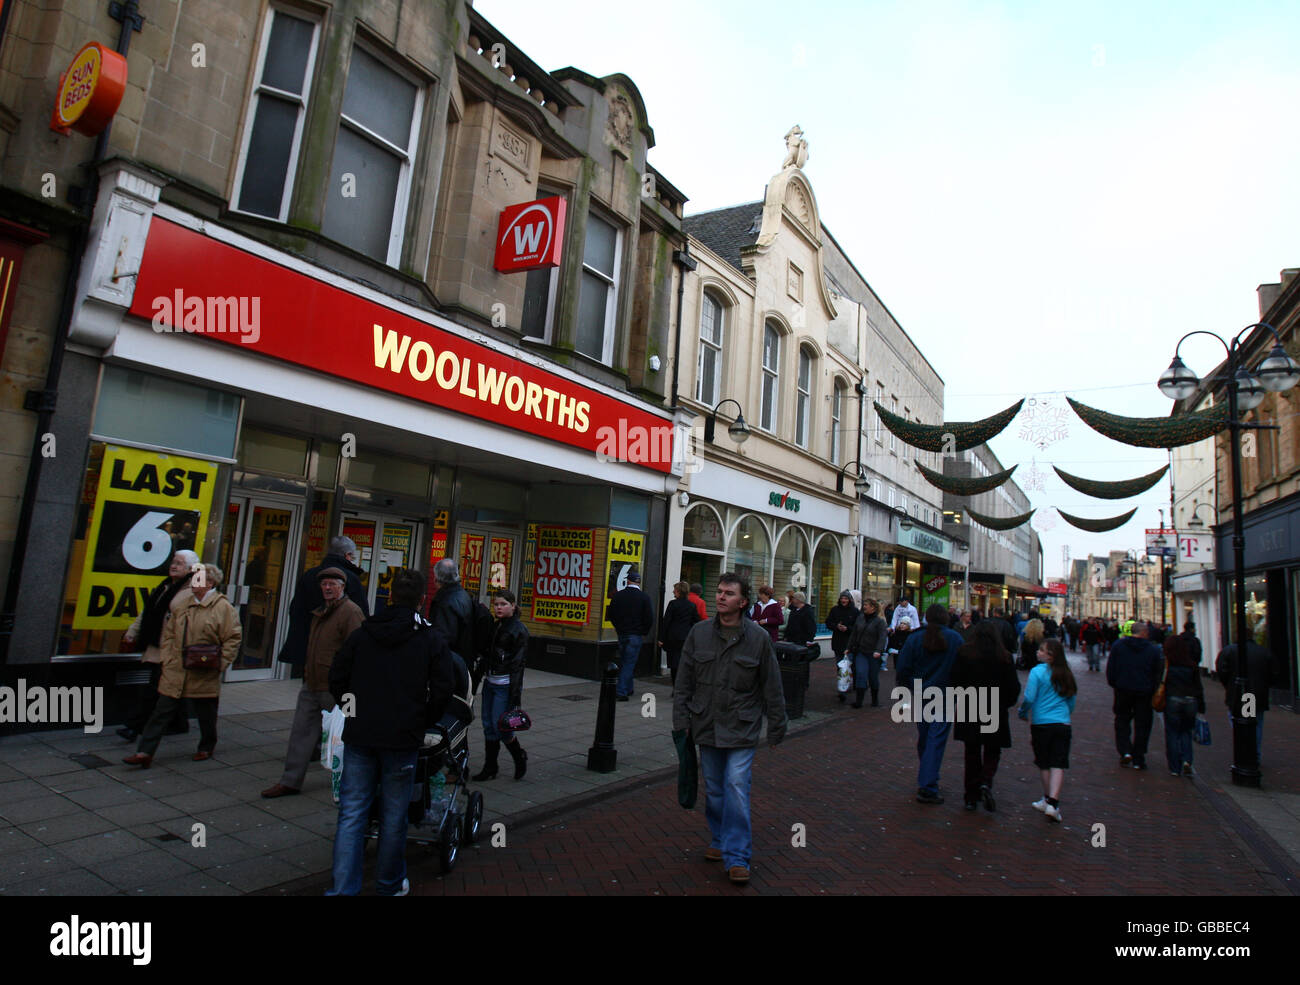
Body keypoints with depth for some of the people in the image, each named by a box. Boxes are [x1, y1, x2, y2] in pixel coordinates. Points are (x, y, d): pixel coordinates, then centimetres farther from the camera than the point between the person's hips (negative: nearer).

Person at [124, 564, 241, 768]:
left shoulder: (223, 607, -10)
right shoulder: (182, 603, 7)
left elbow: (233, 638, -9)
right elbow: (169, 633, 15)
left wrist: (220, 662, -14)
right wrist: (167, 659, 7)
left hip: (204, 675, -4)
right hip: (175, 670, 4)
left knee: (205, 714, 11)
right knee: (162, 711, 3)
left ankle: (206, 748, 30)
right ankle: (145, 752, 8)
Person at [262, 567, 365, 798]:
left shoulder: (351, 612, -14)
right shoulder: (321, 612, 15)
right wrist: (307, 672, 19)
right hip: (312, 684, 8)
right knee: (301, 731, 9)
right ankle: (291, 781, 18)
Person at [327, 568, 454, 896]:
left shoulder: (362, 634, 4)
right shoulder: (433, 640, -5)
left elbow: (337, 679, 7)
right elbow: (443, 690, -7)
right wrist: (423, 722, 8)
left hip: (359, 735, 2)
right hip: (402, 739, -2)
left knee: (352, 813, 8)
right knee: (393, 816, 11)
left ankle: (342, 888, 7)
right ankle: (389, 885, 25)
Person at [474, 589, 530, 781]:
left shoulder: (518, 630, -10)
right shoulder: (493, 627, 12)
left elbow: (518, 664, -14)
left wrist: (515, 695, -17)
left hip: (505, 685, -7)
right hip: (490, 682, 7)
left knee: (500, 725, -6)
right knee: (488, 726, 9)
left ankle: (520, 757, 17)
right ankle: (490, 767, 20)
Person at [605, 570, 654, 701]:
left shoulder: (618, 595, 0)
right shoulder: (644, 597, -8)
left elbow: (611, 614, 6)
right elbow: (650, 618, -9)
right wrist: (644, 633, 6)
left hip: (621, 634, 3)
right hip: (636, 635, -3)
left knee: (623, 662, 17)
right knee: (629, 664, -1)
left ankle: (628, 688, 26)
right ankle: (622, 692, -6)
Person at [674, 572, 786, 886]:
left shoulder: (758, 637, -6)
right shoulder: (699, 633, -1)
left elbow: (772, 687, 1)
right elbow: (684, 681, 5)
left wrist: (776, 729, 4)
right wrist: (681, 721, 1)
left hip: (742, 729, -3)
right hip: (706, 727, 3)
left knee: (737, 789, -6)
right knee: (714, 790, 14)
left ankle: (737, 856, 6)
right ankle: (719, 840, 34)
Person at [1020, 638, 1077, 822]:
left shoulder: (1037, 671, -8)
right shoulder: (1066, 674, 7)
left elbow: (1029, 699, -11)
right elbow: (1071, 703, 15)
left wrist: (1023, 713, 6)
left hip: (1041, 723, -3)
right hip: (1063, 724, 3)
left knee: (1044, 764, 12)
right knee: (1058, 765, -2)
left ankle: (1048, 800, 24)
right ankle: (1053, 803, -11)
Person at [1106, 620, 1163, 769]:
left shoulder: (1118, 644, -2)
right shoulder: (1153, 649, -4)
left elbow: (1110, 668, 0)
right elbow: (1158, 672, -1)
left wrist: (1113, 684, 11)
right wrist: (1154, 689, 10)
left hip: (1123, 690, 1)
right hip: (1144, 692, 0)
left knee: (1122, 721, 14)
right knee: (1142, 725, 8)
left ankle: (1125, 751, -1)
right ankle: (1138, 759, 11)